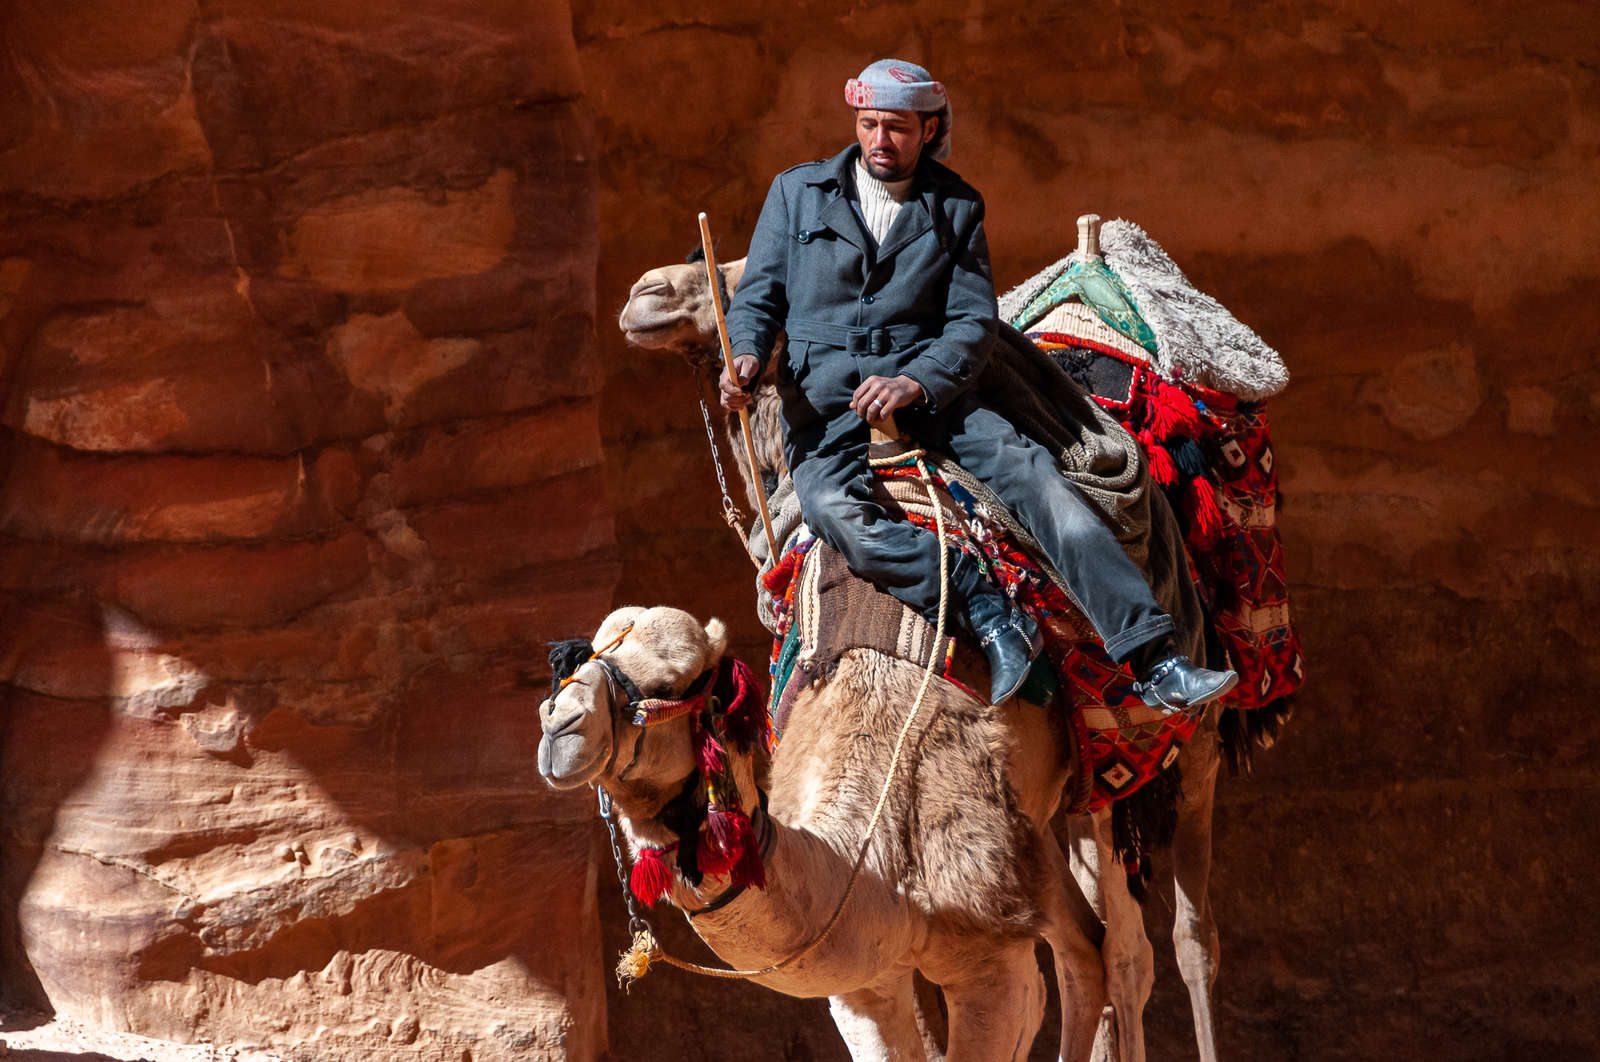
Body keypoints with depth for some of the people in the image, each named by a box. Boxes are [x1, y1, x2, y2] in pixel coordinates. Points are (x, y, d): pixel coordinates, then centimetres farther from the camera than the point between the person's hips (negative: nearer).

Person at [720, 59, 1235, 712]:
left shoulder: (956, 208, 13)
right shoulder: (797, 192, 13)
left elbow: (974, 322, 5)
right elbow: (759, 295, 12)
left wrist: (915, 383, -14)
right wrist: (748, 354, -12)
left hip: (926, 390, 1)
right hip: (823, 398, -1)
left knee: (1033, 474, -23)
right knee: (833, 511, -36)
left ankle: (1152, 662, -29)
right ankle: (982, 607, -36)